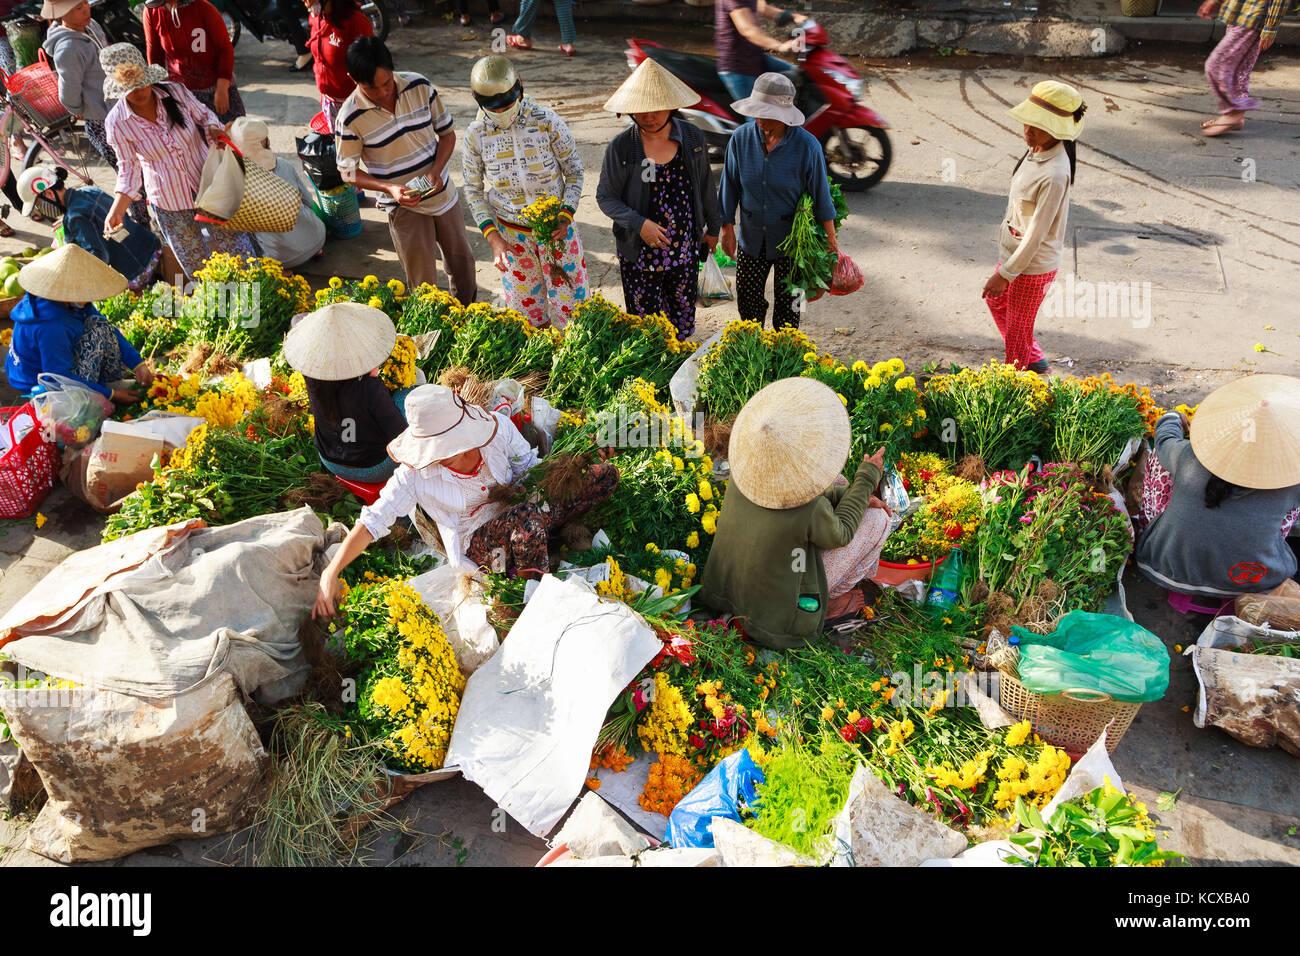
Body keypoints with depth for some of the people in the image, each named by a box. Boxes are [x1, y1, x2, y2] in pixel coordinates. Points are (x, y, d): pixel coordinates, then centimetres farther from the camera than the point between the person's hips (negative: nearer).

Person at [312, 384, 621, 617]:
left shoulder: (497, 427, -13)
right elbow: (373, 521, -14)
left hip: (520, 512, 4)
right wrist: (330, 574, -20)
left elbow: (530, 466, 3)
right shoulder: (416, 473, -16)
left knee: (604, 474, -13)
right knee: (526, 518, -41)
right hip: (478, 545, -3)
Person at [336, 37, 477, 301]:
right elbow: (348, 171, -7)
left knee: (462, 262, 19)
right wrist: (389, 188, -25)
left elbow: (447, 133, 1)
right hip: (403, 206, -4)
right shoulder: (351, 117, -17)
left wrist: (436, 170, -18)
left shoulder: (419, 86, -10)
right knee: (423, 284, 1)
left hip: (442, 193, 4)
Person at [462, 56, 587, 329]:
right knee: (524, 306, 16)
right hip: (510, 233, 1)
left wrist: (565, 217, -21)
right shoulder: (476, 134, -12)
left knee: (569, 298, 11)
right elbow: (473, 190, -1)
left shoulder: (547, 122, -17)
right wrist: (493, 238, -11)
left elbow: (574, 173, -7)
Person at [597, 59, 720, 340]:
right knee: (645, 317, 8)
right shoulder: (620, 148, -13)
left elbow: (705, 186, 9)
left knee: (683, 311, 18)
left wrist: (712, 227, 17)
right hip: (639, 251, -3)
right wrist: (638, 223, -22)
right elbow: (605, 197, -8)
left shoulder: (693, 138, -4)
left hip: (686, 249, 3)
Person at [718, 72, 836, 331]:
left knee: (787, 301, 9)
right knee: (747, 299, 12)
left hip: (790, 239, -3)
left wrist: (831, 238, -4)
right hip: (751, 237, 3)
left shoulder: (806, 145, -17)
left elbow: (820, 193, -8)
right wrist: (727, 228, 3)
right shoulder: (741, 138, -10)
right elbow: (730, 186, 1)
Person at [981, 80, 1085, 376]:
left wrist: (1005, 274, -20)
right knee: (996, 301, 29)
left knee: (1018, 328, 8)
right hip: (1014, 252, 10)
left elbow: (1037, 233, -25)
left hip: (1033, 265, -10)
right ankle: (1035, 360, 44)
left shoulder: (1054, 174, -30)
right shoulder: (1037, 151, -2)